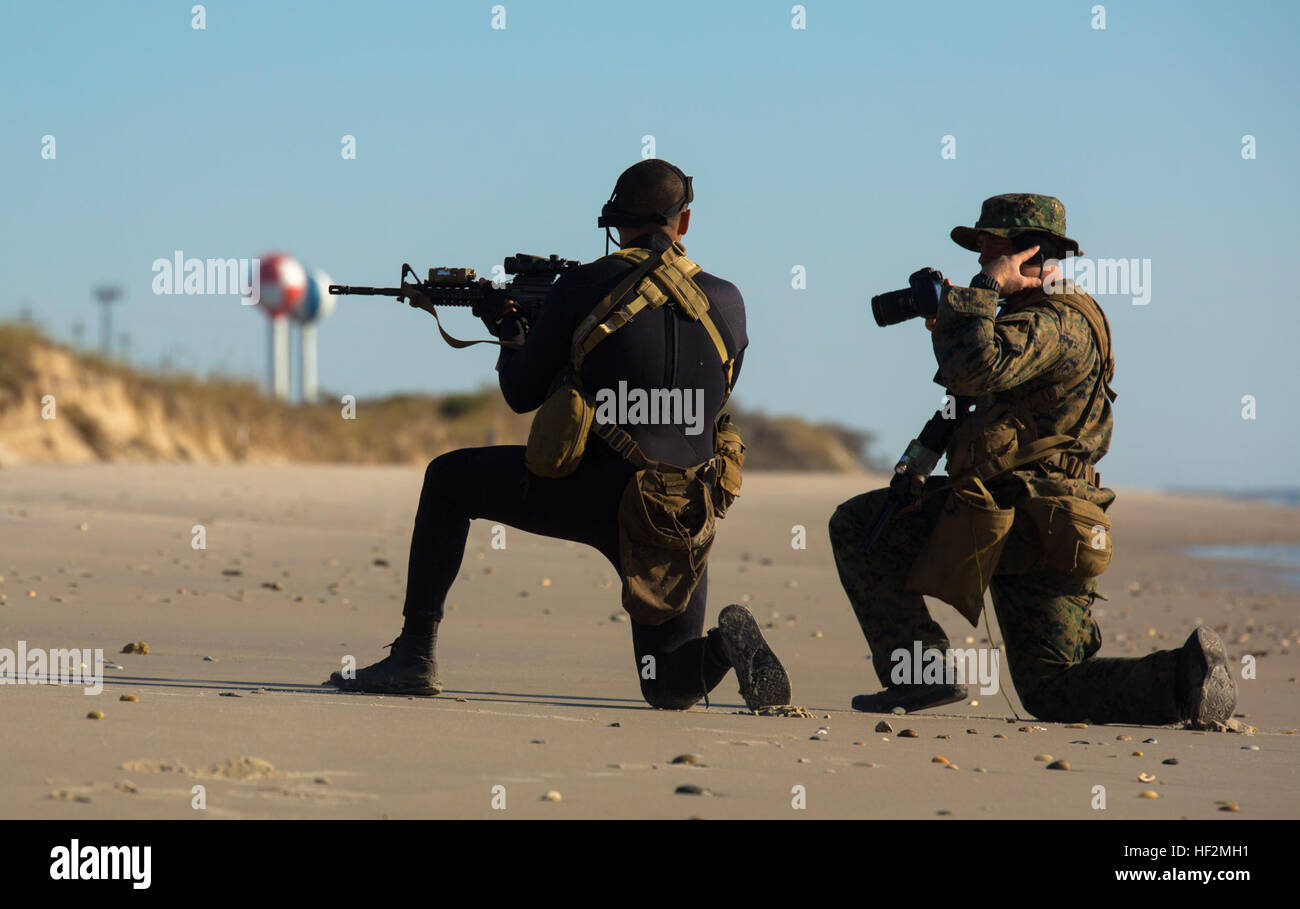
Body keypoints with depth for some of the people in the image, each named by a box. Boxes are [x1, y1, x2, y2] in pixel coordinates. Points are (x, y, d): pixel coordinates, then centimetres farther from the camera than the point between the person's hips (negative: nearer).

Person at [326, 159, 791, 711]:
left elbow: (522, 393, 7)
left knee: (449, 480, 21)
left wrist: (511, 337, 29)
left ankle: (415, 656, 15)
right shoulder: (727, 303, 9)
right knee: (672, 689, 17)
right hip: (685, 517, 3)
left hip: (593, 497, -3)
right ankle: (727, 646, -19)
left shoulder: (584, 287, -1)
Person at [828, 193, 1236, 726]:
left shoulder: (1057, 324, -14)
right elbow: (978, 381, 29)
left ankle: (924, 672, -3)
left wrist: (986, 287, -19)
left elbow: (976, 370, -31)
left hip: (1009, 520, -10)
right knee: (1053, 691, 12)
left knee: (856, 526, 3)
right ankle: (1186, 678, -11)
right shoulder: (1059, 317, 19)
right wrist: (950, 331, 14)